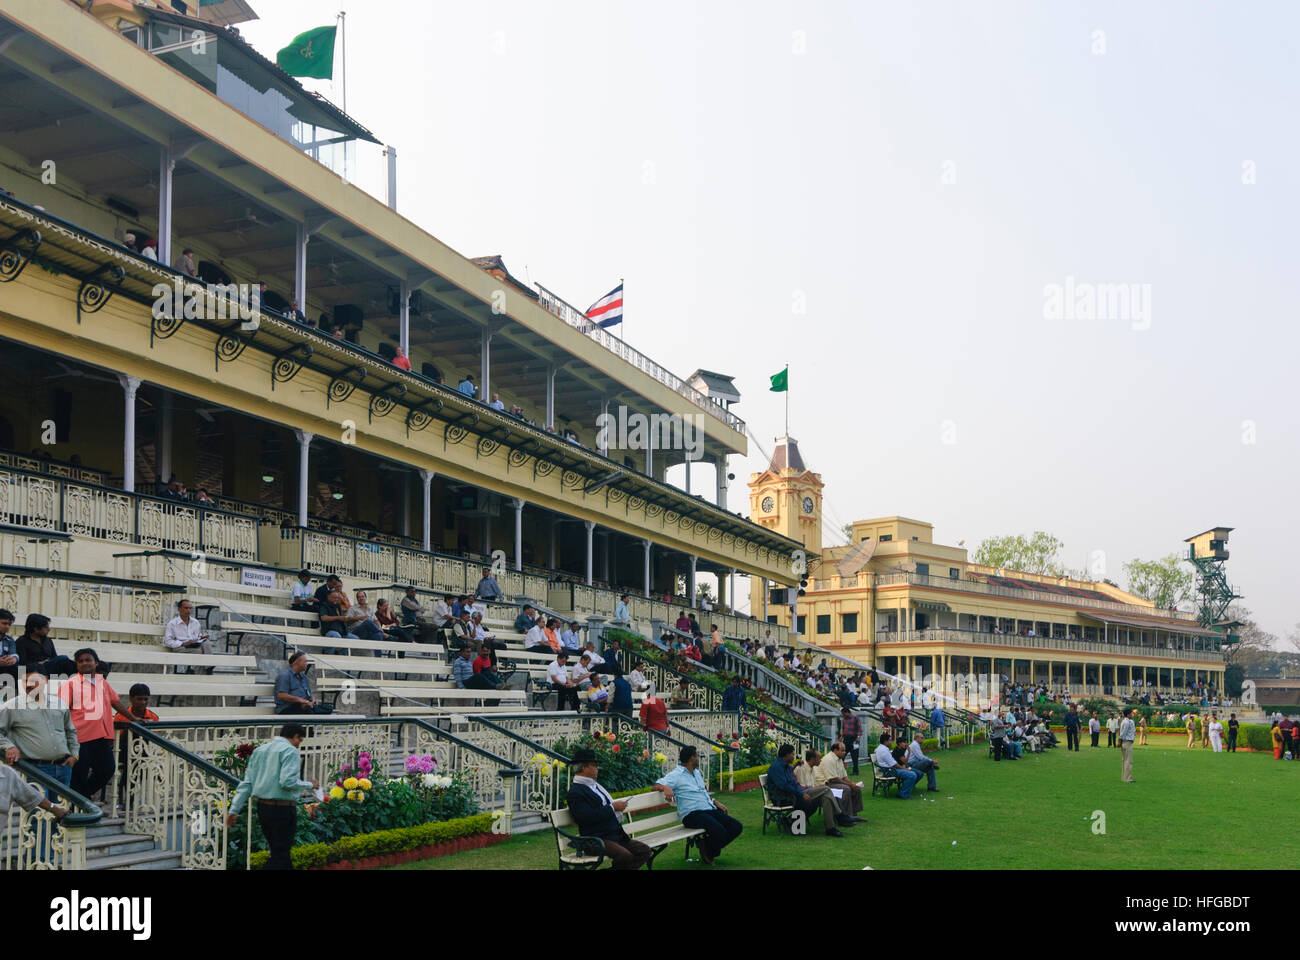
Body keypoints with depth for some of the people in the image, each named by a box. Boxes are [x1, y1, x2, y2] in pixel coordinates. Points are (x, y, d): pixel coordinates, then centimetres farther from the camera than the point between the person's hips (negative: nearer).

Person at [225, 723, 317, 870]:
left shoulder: (259, 750, 15)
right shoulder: (290, 751, -8)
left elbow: (246, 783, 11)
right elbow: (288, 782, -21)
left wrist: (234, 810, 9)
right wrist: (310, 785, -4)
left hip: (262, 808, 8)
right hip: (282, 808, -8)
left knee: (280, 853, 17)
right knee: (279, 857, -2)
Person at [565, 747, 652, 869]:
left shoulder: (594, 785, 17)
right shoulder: (575, 792, -12)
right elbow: (587, 817, -24)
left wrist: (617, 806, 10)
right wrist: (613, 807, -17)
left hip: (617, 835, 9)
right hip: (597, 840, -9)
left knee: (645, 850, -1)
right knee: (625, 855, -32)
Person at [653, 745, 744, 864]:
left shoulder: (697, 773, 23)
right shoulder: (676, 775, -4)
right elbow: (654, 786, -14)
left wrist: (715, 802, 23)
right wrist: (665, 787, -36)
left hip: (709, 809, 9)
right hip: (692, 814, -9)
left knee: (737, 827, -6)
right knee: (719, 831, -32)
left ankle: (709, 849, 7)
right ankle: (707, 852, 0)